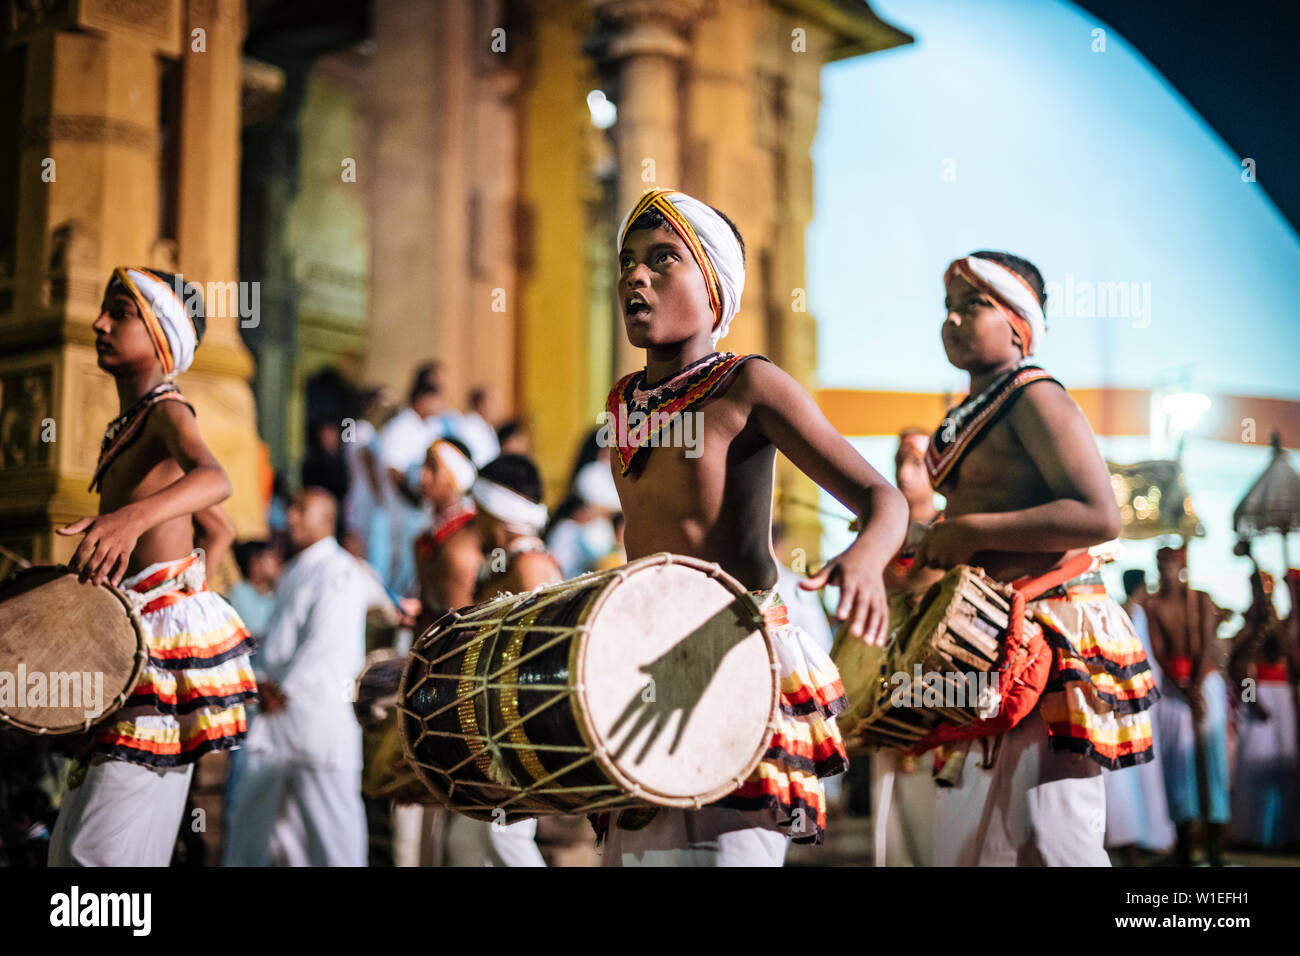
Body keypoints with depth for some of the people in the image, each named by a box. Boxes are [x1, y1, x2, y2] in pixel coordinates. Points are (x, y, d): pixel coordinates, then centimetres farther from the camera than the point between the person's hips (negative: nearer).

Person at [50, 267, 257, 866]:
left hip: (168, 632, -10)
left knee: (101, 846, -12)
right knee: (72, 844, 14)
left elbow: (214, 479, -34)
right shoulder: (125, 428, 18)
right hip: (130, 634, 10)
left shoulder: (167, 412, -10)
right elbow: (218, 534, 25)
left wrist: (132, 517, -51)